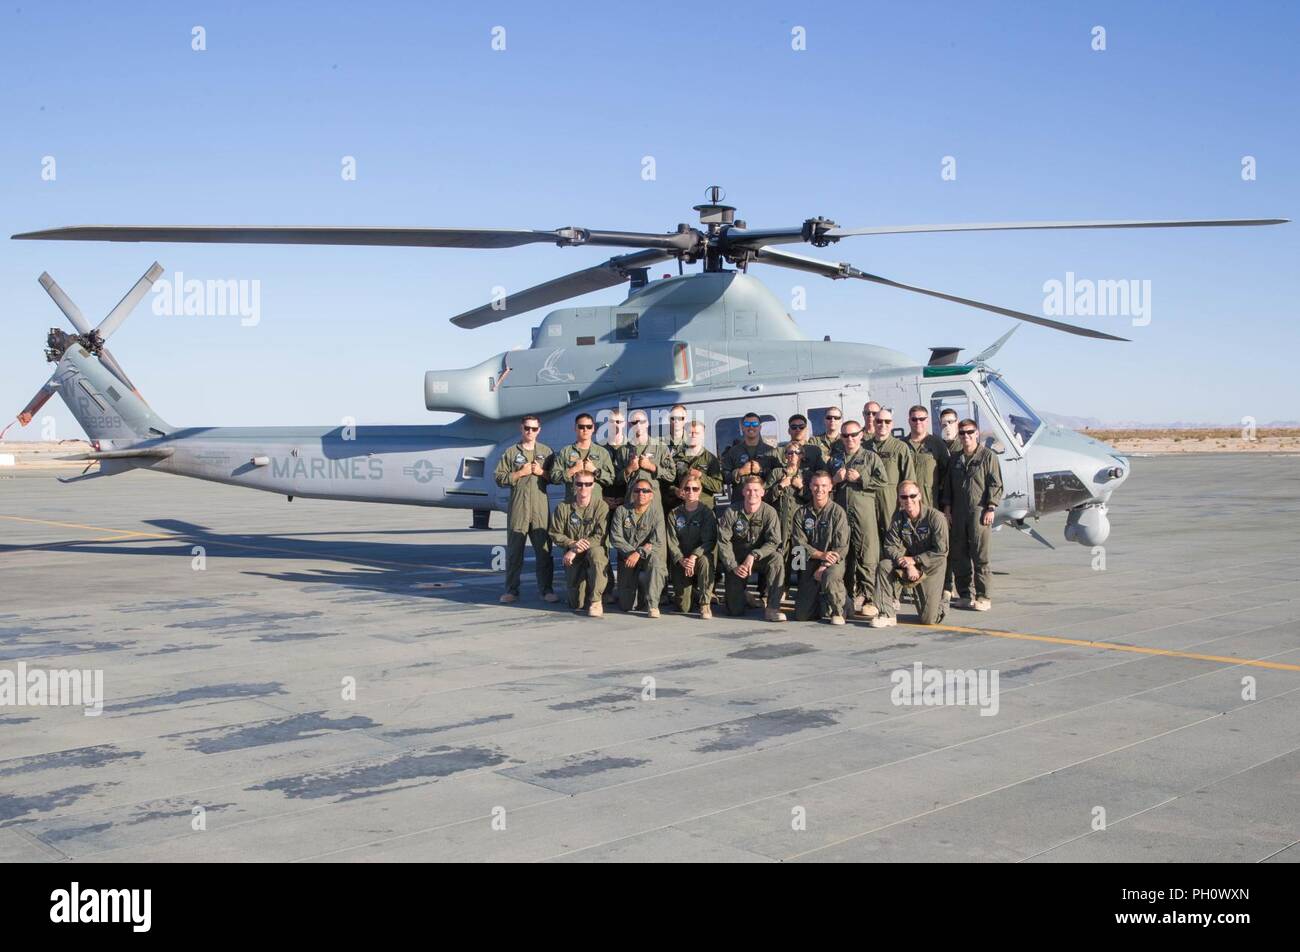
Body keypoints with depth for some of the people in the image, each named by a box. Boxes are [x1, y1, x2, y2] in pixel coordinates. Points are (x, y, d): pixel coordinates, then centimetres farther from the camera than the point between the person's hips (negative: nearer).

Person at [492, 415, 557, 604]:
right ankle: (511, 590, 6)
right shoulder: (511, 452, 8)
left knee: (544, 549, 1)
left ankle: (546, 590, 6)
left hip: (540, 506, 1)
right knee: (514, 549, 1)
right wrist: (521, 473, -8)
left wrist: (541, 472, -6)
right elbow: (500, 478, 2)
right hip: (517, 506, -1)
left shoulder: (546, 451, 13)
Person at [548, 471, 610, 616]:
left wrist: (576, 551, -19)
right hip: (572, 556, 1)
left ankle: (596, 600, -27)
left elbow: (601, 537, -12)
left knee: (595, 552, -40)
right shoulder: (563, 507, 1)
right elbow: (555, 534, 3)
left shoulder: (601, 506, -6)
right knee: (577, 604, -12)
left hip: (595, 551, -1)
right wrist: (572, 544, -16)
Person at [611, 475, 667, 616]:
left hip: (648, 557, -1)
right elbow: (617, 539, -5)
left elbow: (657, 542, -13)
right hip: (627, 559, 1)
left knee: (655, 557, -40)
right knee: (626, 607, -7)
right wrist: (632, 552, -18)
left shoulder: (656, 512, -3)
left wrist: (639, 553, -26)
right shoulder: (622, 511, 2)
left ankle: (652, 604, -28)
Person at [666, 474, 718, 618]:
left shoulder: (707, 513, -2)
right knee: (683, 608, -9)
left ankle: (705, 603, -25)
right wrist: (682, 560, -21)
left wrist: (694, 556, -28)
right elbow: (672, 542, -3)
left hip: (701, 556, -2)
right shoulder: (674, 514, 4)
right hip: (680, 561, 2)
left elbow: (709, 541, -12)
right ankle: (694, 594, 29)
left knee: (705, 560, -40)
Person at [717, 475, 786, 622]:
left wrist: (753, 555, -31)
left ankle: (772, 608, -28)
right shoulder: (731, 513, -10)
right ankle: (732, 592, 30)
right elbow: (723, 542, -10)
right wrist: (734, 566, -19)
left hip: (760, 559, 0)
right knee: (736, 611, -9)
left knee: (776, 558, -35)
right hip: (736, 562, 0)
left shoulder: (769, 512, -11)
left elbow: (774, 542, -17)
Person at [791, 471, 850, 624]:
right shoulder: (801, 513, 4)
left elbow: (841, 548, -11)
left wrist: (824, 567, -21)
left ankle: (838, 611, -9)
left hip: (834, 562, -3)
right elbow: (800, 544, -3)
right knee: (801, 615, -6)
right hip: (811, 564, 3)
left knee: (829, 578, -40)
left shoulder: (837, 512, -6)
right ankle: (823, 603, 30)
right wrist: (822, 554, -19)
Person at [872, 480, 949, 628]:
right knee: (883, 567, -28)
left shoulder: (935, 517, -16)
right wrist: (907, 565, -25)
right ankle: (887, 615, -18)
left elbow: (941, 551, -16)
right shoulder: (898, 518, -5)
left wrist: (914, 560, -19)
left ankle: (940, 602, 30)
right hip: (908, 563, 4)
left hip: (931, 568, -3)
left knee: (929, 620, -8)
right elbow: (890, 546, -9)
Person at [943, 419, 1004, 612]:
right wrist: (947, 507, 11)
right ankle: (964, 595, 16)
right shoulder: (955, 458, 16)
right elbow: (949, 485, 20)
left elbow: (996, 484, -4)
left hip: (979, 511, -6)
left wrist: (990, 509, -10)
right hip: (958, 513, 6)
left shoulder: (988, 456, 0)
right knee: (958, 556, 7)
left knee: (981, 556, -5)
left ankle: (983, 597, -1)